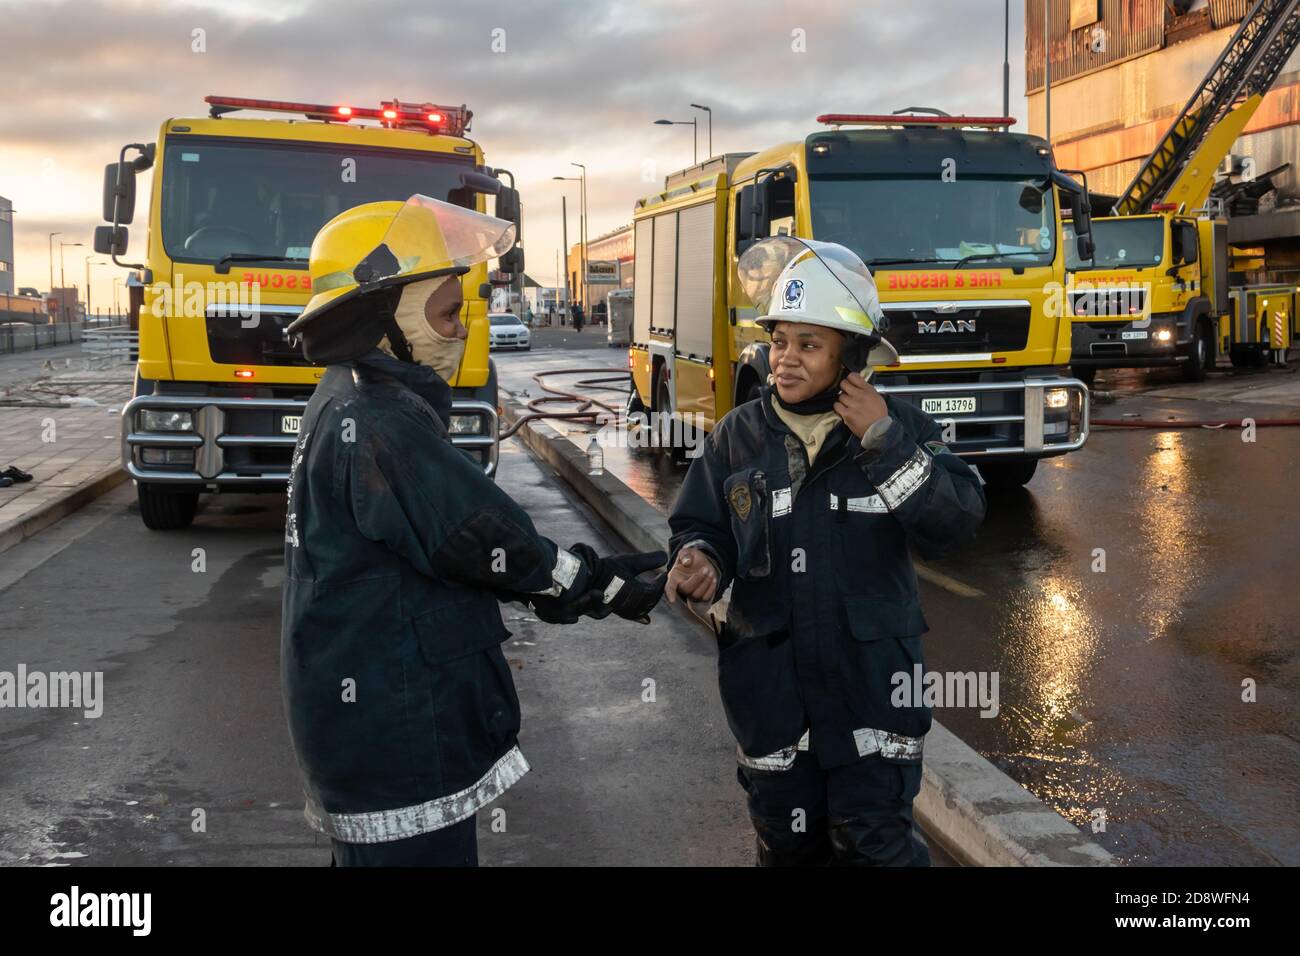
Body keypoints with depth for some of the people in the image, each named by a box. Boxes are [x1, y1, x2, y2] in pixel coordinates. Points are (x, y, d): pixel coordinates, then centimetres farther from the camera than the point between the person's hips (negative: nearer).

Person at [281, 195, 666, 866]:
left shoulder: (348, 405, 12)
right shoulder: (381, 425, -21)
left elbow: (437, 539, 13)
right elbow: (486, 541, -19)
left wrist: (572, 580, 6)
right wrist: (598, 585, -5)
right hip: (398, 736, -11)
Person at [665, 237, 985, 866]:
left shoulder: (898, 426, -4)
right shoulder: (739, 436, 0)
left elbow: (958, 524, -14)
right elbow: (700, 526, 6)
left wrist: (885, 442, -21)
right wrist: (699, 561, -17)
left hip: (872, 680, -2)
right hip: (769, 682, 2)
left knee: (874, 842, 1)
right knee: (787, 842, 15)